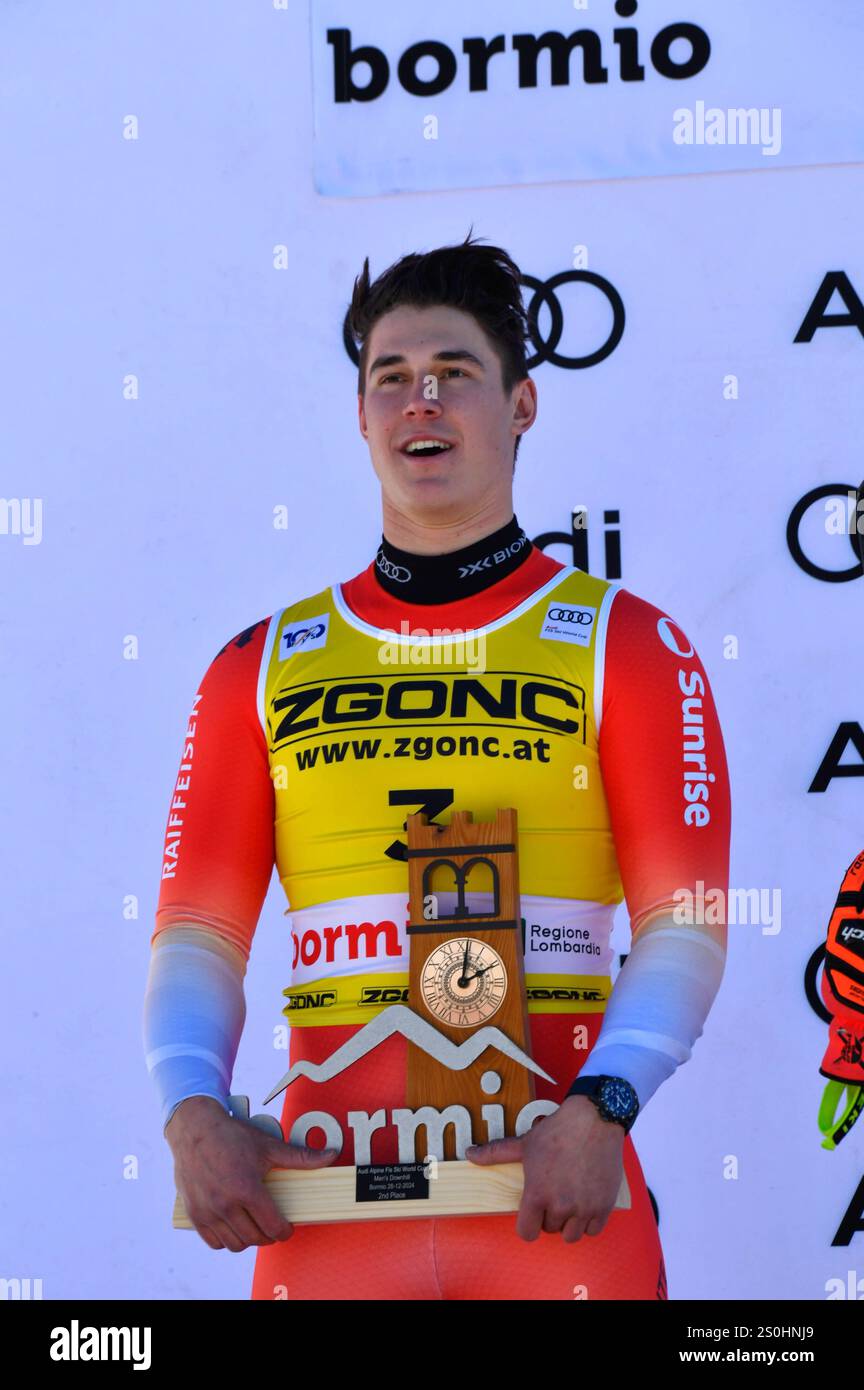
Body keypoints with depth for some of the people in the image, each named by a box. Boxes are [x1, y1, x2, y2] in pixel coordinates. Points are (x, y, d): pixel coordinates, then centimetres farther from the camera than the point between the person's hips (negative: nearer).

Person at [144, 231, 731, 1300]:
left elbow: (686, 921, -2)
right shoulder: (262, 667, 12)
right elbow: (200, 931, 7)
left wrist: (598, 1110, -18)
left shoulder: (626, 645, 5)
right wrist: (194, 1115, -10)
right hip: (321, 1199, 2)